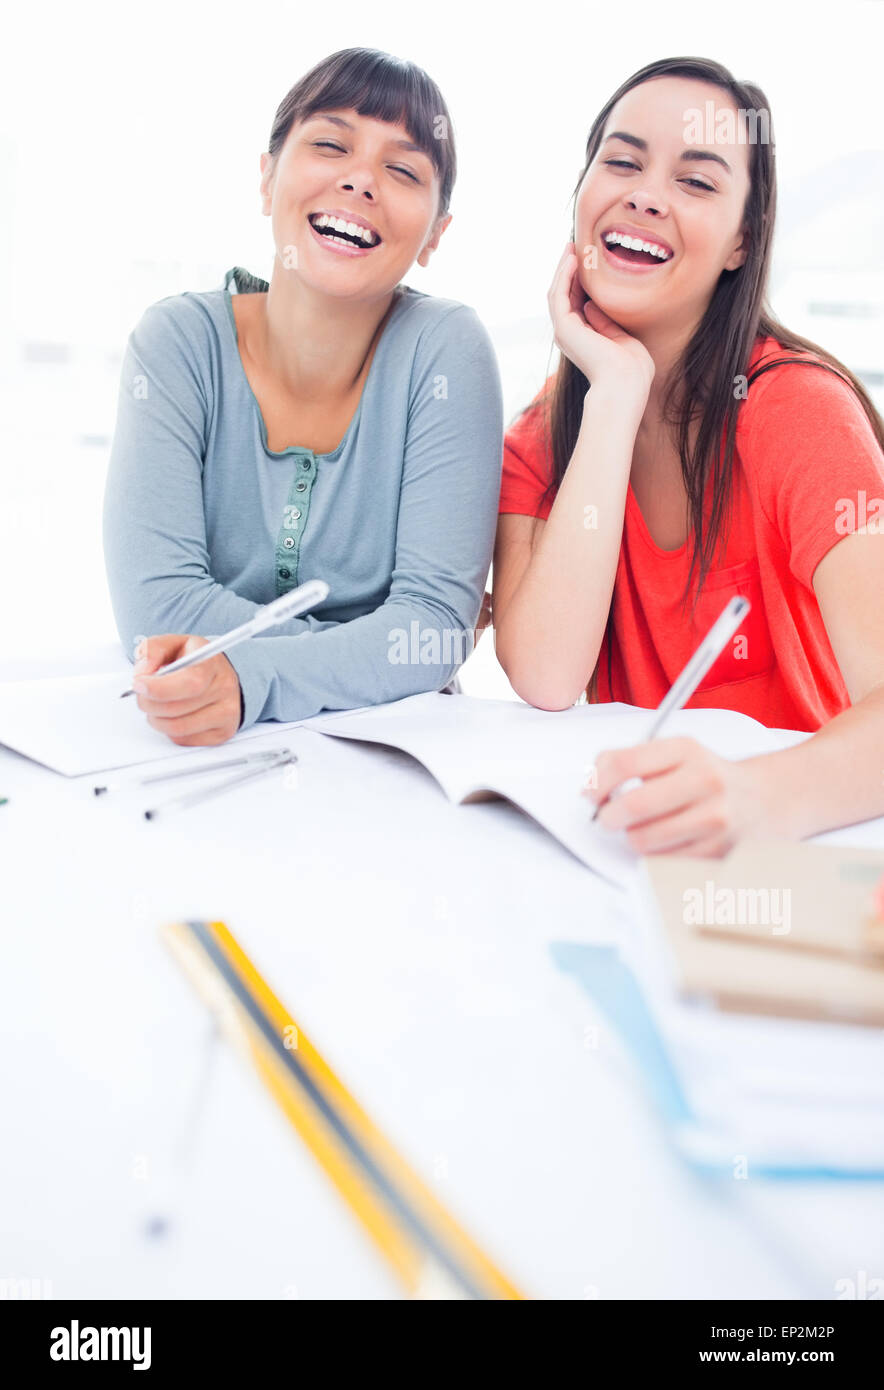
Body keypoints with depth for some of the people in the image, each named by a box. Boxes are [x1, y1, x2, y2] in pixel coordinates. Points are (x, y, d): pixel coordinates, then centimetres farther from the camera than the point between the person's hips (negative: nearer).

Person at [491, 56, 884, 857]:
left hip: (797, 854, -2)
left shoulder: (796, 407, -11)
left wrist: (758, 796, -44)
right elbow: (546, 683, -16)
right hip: (621, 838, 2)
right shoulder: (536, 437, 1)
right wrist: (616, 392, -16)